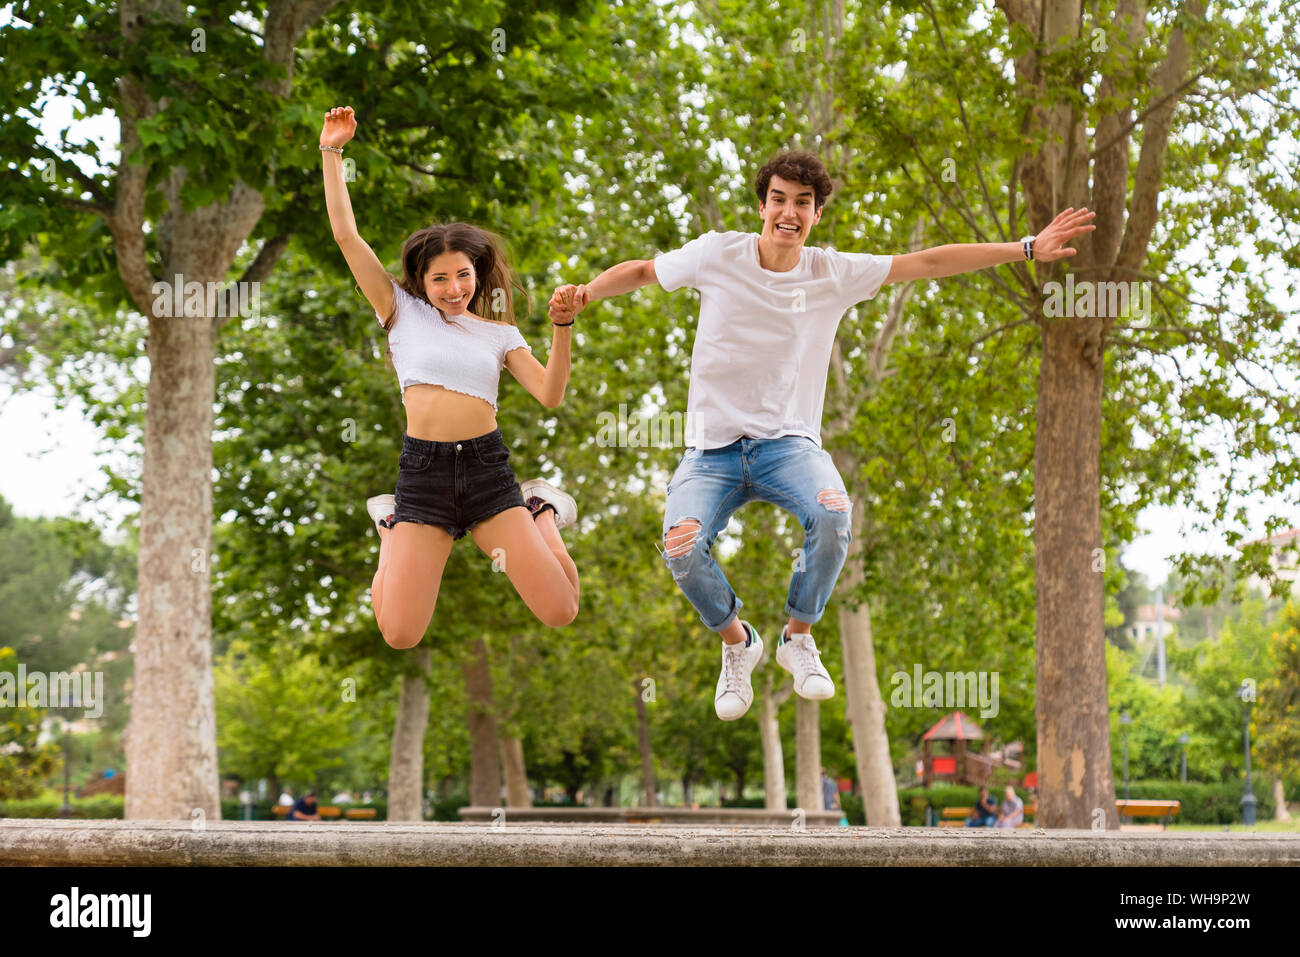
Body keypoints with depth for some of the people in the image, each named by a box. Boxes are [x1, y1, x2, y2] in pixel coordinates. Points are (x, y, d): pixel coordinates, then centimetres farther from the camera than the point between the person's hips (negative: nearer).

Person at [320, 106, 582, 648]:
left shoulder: (499, 334, 15)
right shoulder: (402, 313, 11)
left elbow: (549, 395, 1)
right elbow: (346, 236, 6)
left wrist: (562, 328, -11)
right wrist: (331, 152, 3)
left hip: (487, 467, 1)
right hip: (423, 469, -1)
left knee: (560, 612, -9)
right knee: (400, 635, -10)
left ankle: (541, 514, 23)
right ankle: (392, 530, 21)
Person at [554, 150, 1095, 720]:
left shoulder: (835, 273, 2)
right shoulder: (717, 255, -2)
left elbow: (927, 263, 6)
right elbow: (641, 271, 11)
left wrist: (1028, 250, 7)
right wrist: (585, 293, -8)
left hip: (789, 443, 1)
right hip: (712, 447, -1)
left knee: (833, 515, -33)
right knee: (682, 549, -29)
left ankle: (798, 637, -3)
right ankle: (736, 642, 6)